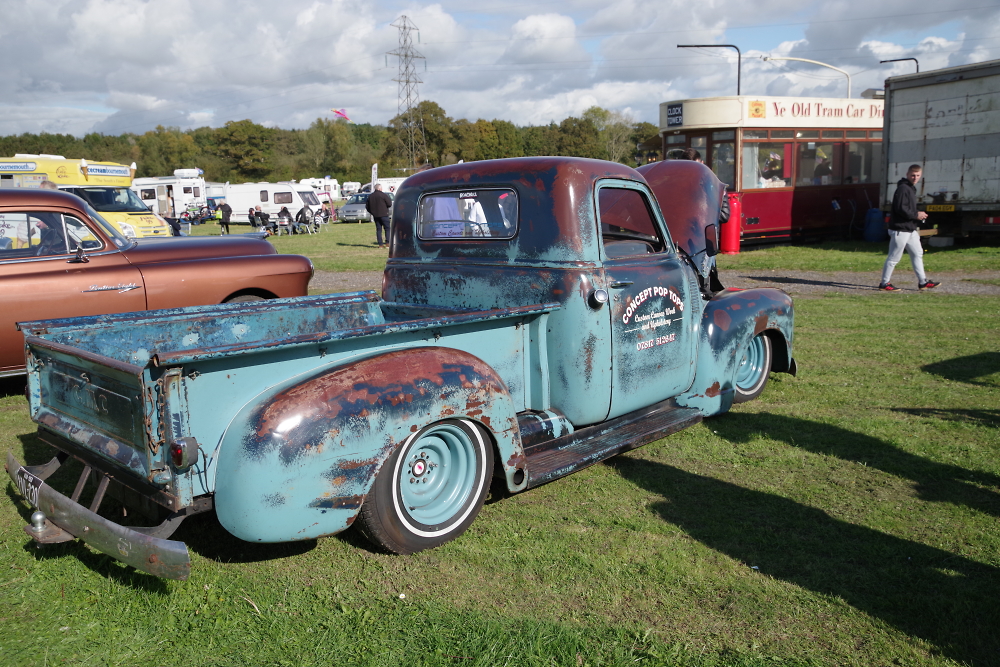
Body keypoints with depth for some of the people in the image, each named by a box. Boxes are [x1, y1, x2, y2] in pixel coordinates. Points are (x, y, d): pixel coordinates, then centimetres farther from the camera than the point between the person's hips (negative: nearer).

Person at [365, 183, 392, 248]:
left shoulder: (370, 196, 9)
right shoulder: (383, 195, -9)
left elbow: (367, 207, 12)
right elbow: (389, 204, -11)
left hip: (375, 215, 5)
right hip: (383, 215, -5)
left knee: (378, 229, 7)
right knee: (387, 228, 2)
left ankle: (380, 244, 3)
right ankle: (387, 242, -5)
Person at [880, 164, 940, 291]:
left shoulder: (911, 188, 18)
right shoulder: (902, 188, -14)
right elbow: (900, 209, -24)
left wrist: (919, 216, 12)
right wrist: (916, 215, -14)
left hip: (910, 230, 10)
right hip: (900, 229, -10)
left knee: (917, 254, 13)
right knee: (894, 257, -5)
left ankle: (923, 282, 19)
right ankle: (884, 283, 2)